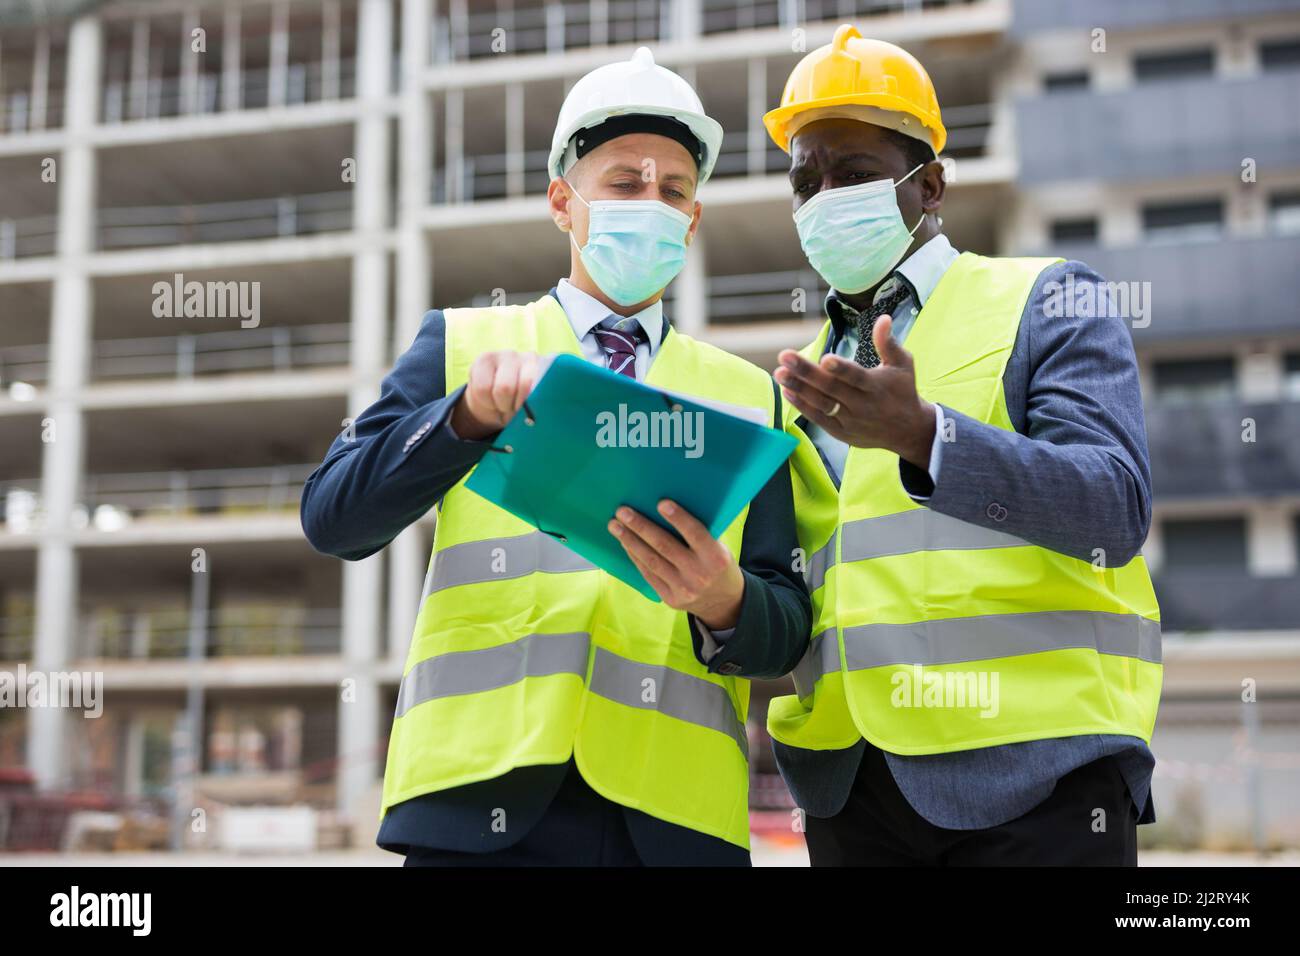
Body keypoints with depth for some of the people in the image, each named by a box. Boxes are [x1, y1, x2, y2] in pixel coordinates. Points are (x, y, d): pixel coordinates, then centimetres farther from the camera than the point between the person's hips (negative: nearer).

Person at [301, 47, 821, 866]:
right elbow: (332, 519, -1)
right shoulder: (463, 344, 9)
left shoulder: (748, 395, 13)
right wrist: (470, 414, -16)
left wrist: (725, 605, -14)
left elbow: (786, 627, 9)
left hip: (674, 810, 2)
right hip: (482, 797, -1)